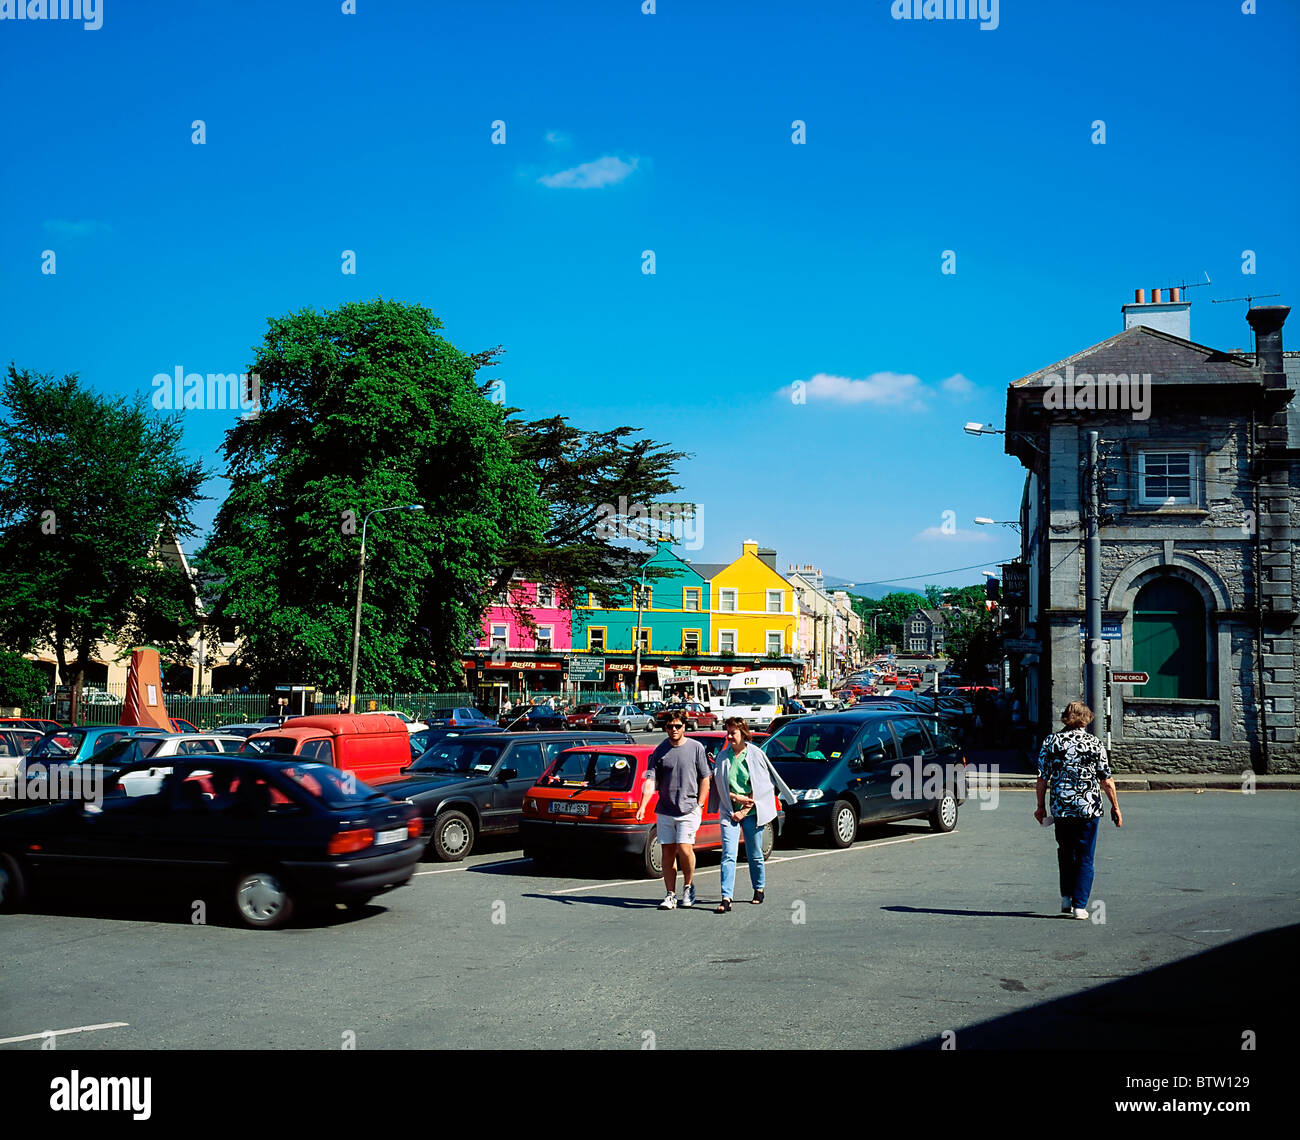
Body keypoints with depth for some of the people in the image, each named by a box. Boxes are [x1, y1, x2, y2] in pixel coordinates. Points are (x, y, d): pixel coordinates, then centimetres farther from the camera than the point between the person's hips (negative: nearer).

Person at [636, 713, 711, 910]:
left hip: (689, 810, -3)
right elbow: (650, 780, -2)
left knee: (684, 848, -12)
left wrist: (699, 806, -2)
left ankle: (688, 886, 12)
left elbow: (705, 779, 5)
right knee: (668, 851, 4)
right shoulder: (659, 751, 4)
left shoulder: (696, 748, 1)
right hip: (664, 810, 3)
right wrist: (642, 805, -14)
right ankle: (671, 895, 12)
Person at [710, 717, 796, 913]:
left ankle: (759, 889, 32)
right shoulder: (722, 757, 3)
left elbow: (763, 786, -4)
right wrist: (736, 797, -11)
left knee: (754, 854, 10)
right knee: (728, 855, -10)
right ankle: (726, 899, -13)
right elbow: (719, 786, 6)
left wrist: (744, 810, -9)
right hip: (730, 812, 1)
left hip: (752, 812, -1)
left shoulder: (756, 754, -3)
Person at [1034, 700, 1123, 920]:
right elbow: (1107, 781, -3)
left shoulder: (1051, 742, 0)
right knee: (1085, 858, 7)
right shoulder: (1095, 744, -4)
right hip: (1089, 808, -2)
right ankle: (1079, 906, 4)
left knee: (1065, 852, 21)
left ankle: (1066, 898, 17)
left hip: (1061, 809, 2)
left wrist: (1040, 806, 10)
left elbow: (1042, 778, 0)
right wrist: (1115, 807, 8)